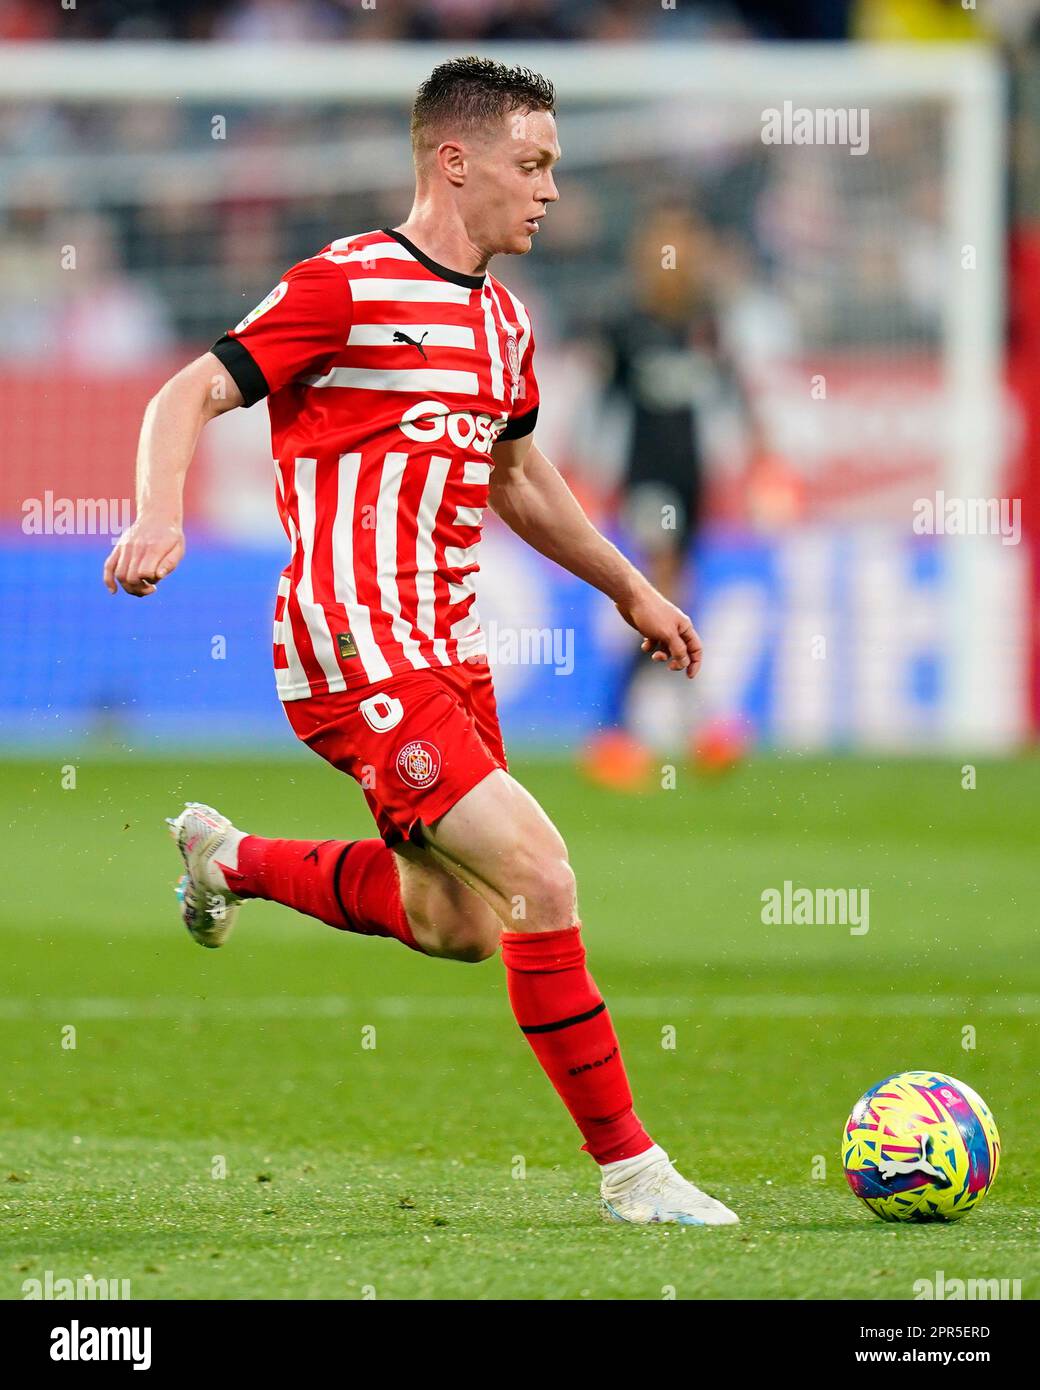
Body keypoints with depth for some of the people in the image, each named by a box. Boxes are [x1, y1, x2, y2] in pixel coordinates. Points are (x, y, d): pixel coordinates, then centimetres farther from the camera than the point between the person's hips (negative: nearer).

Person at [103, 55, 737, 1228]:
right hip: (357, 652, -9)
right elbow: (188, 397, -11)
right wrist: (159, 512, -29)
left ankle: (229, 860, 39)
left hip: (446, 653, 9)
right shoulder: (346, 287, -10)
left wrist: (630, 589, 34)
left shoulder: (501, 319, 15)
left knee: (458, 924, 16)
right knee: (539, 875, -17)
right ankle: (628, 1168, -10)